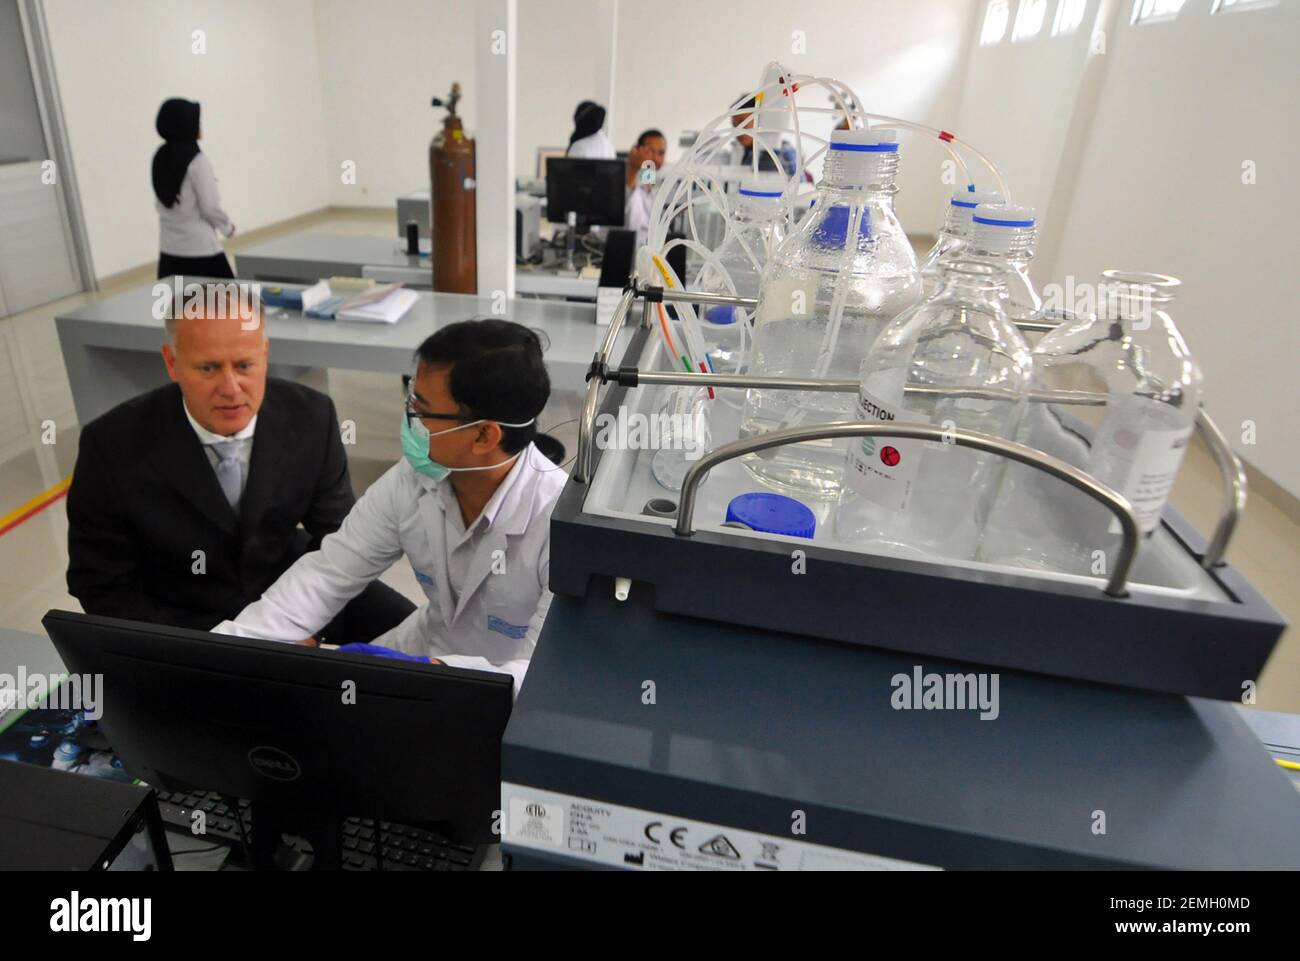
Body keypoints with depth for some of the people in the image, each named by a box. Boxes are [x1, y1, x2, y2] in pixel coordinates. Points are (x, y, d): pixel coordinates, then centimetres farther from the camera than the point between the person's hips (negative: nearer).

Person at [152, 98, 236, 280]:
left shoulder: (160, 158, 7)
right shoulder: (197, 160, -15)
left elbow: (160, 203, 14)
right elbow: (210, 207, -13)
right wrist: (228, 227, 4)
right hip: (200, 248, -7)